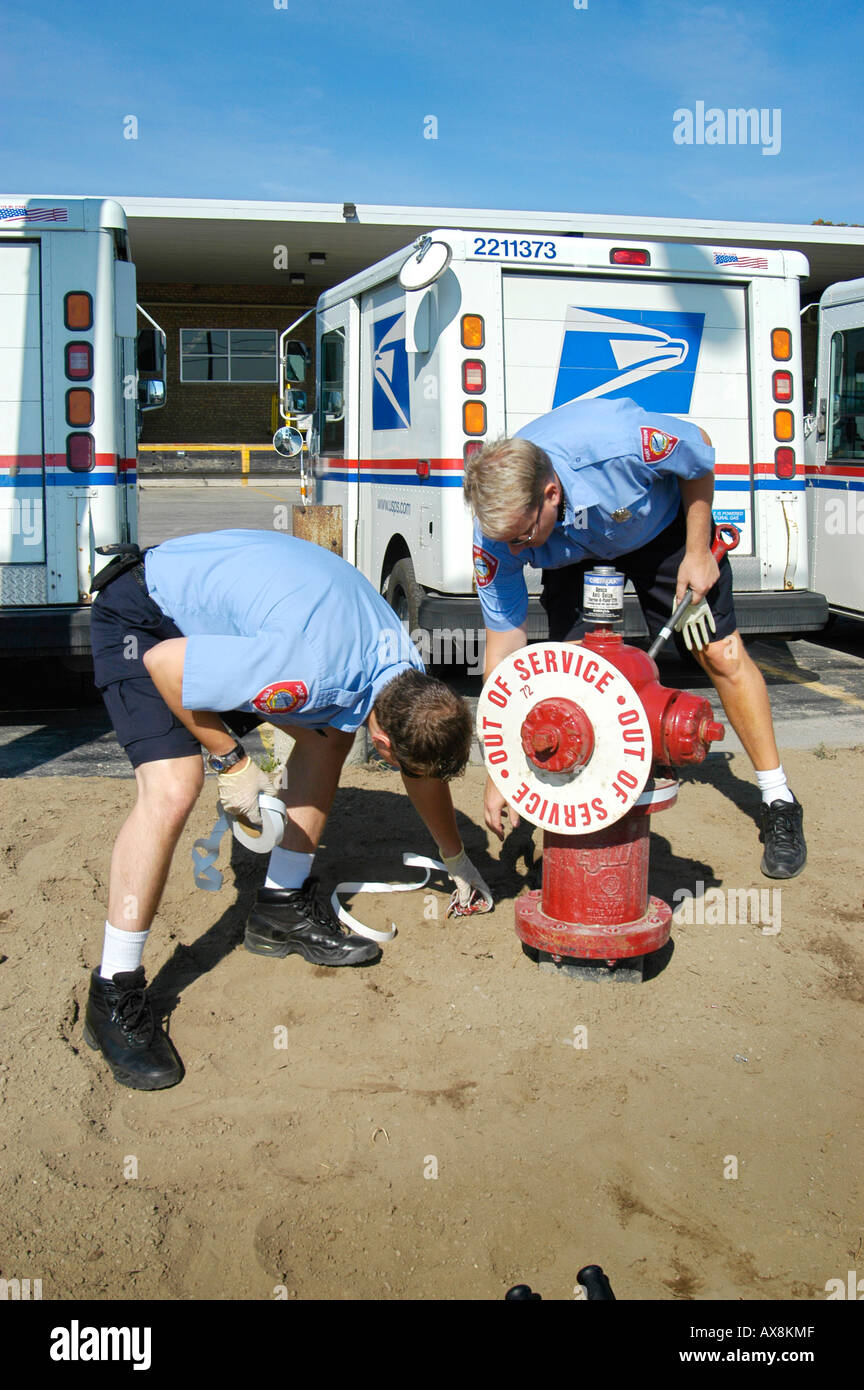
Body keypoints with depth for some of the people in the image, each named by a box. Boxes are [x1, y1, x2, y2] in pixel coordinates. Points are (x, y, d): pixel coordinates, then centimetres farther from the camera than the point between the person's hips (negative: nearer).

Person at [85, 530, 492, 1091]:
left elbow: (426, 771, 12)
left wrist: (458, 862, 26)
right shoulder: (309, 675, -38)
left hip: (214, 602, 8)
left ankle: (283, 906, 16)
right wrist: (232, 761, -18)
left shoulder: (410, 676, -9)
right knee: (173, 787, -24)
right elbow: (162, 663, -28)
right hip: (145, 616, -8)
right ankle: (116, 993, -13)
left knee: (327, 735, 4)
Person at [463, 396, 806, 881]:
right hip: (575, 556, 2)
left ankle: (779, 802, 12)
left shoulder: (615, 443, -43)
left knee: (723, 656, -3)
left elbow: (699, 453, -20)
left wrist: (697, 553, -17)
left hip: (663, 523, -1)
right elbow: (504, 646, -26)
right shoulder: (496, 535, -33)